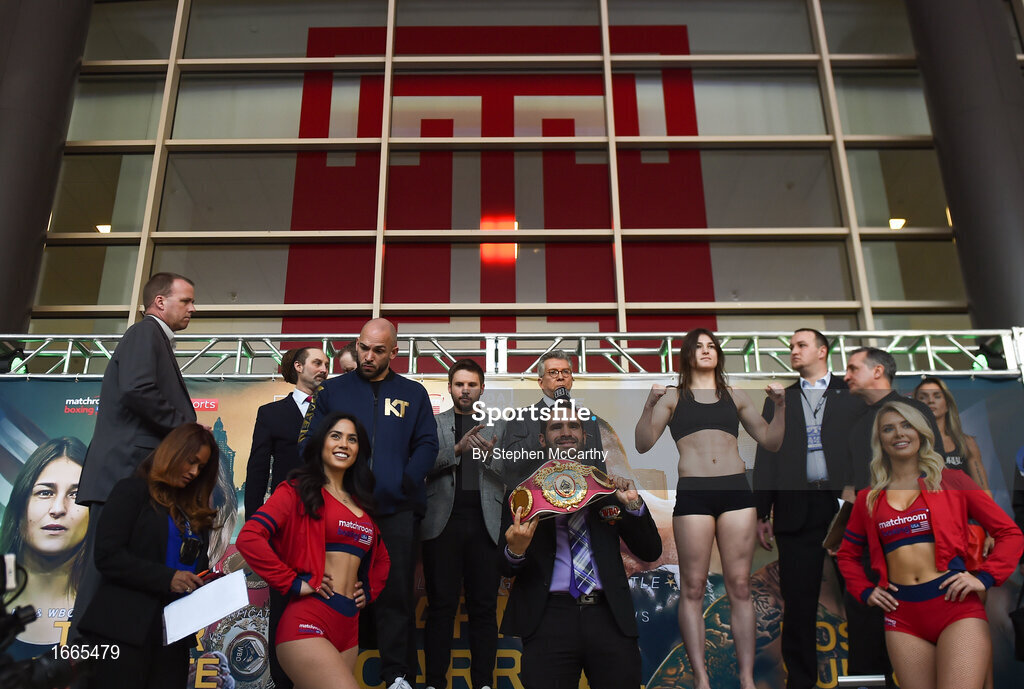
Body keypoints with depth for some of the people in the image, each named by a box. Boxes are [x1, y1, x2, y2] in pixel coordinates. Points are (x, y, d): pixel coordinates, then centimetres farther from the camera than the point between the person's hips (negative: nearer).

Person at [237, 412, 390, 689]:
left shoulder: (361, 504, 17)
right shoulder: (298, 490, -1)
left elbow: (380, 557, 33)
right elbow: (248, 538, -15)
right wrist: (294, 583, -13)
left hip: (349, 626, 7)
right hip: (309, 622, -7)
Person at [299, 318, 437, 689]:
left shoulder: (413, 393, 11)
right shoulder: (332, 391, 11)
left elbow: (426, 445, 6)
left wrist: (404, 483, -8)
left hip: (397, 510, 0)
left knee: (396, 592, 2)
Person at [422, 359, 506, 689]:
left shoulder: (497, 427, 14)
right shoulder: (432, 423, 11)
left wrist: (491, 455, -12)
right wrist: (457, 449, -17)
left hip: (485, 522, 1)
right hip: (444, 522, -1)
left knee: (484, 606, 3)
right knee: (441, 606, 2)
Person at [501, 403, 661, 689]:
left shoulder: (607, 485, 11)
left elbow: (651, 552, 9)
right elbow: (506, 569, 4)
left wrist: (633, 505, -6)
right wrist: (516, 550, -19)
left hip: (610, 615, 2)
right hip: (549, 618, -1)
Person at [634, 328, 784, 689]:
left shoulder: (735, 396, 19)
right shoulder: (673, 396, 13)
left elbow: (771, 442, 18)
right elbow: (643, 444, 4)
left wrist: (780, 406, 4)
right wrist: (649, 405, -10)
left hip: (736, 489, 2)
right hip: (693, 493, -2)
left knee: (740, 586, 1)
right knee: (692, 587, -3)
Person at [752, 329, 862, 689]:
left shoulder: (853, 393, 10)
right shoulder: (779, 400, 16)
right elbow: (766, 457, 12)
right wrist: (762, 513, 6)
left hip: (847, 506, -1)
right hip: (797, 510, 2)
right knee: (798, 605, 5)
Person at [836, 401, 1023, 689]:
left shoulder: (950, 481, 5)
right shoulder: (868, 498, 11)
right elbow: (847, 555, 23)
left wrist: (985, 578, -5)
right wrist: (865, 592, 8)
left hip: (955, 604, -2)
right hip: (902, 614, 3)